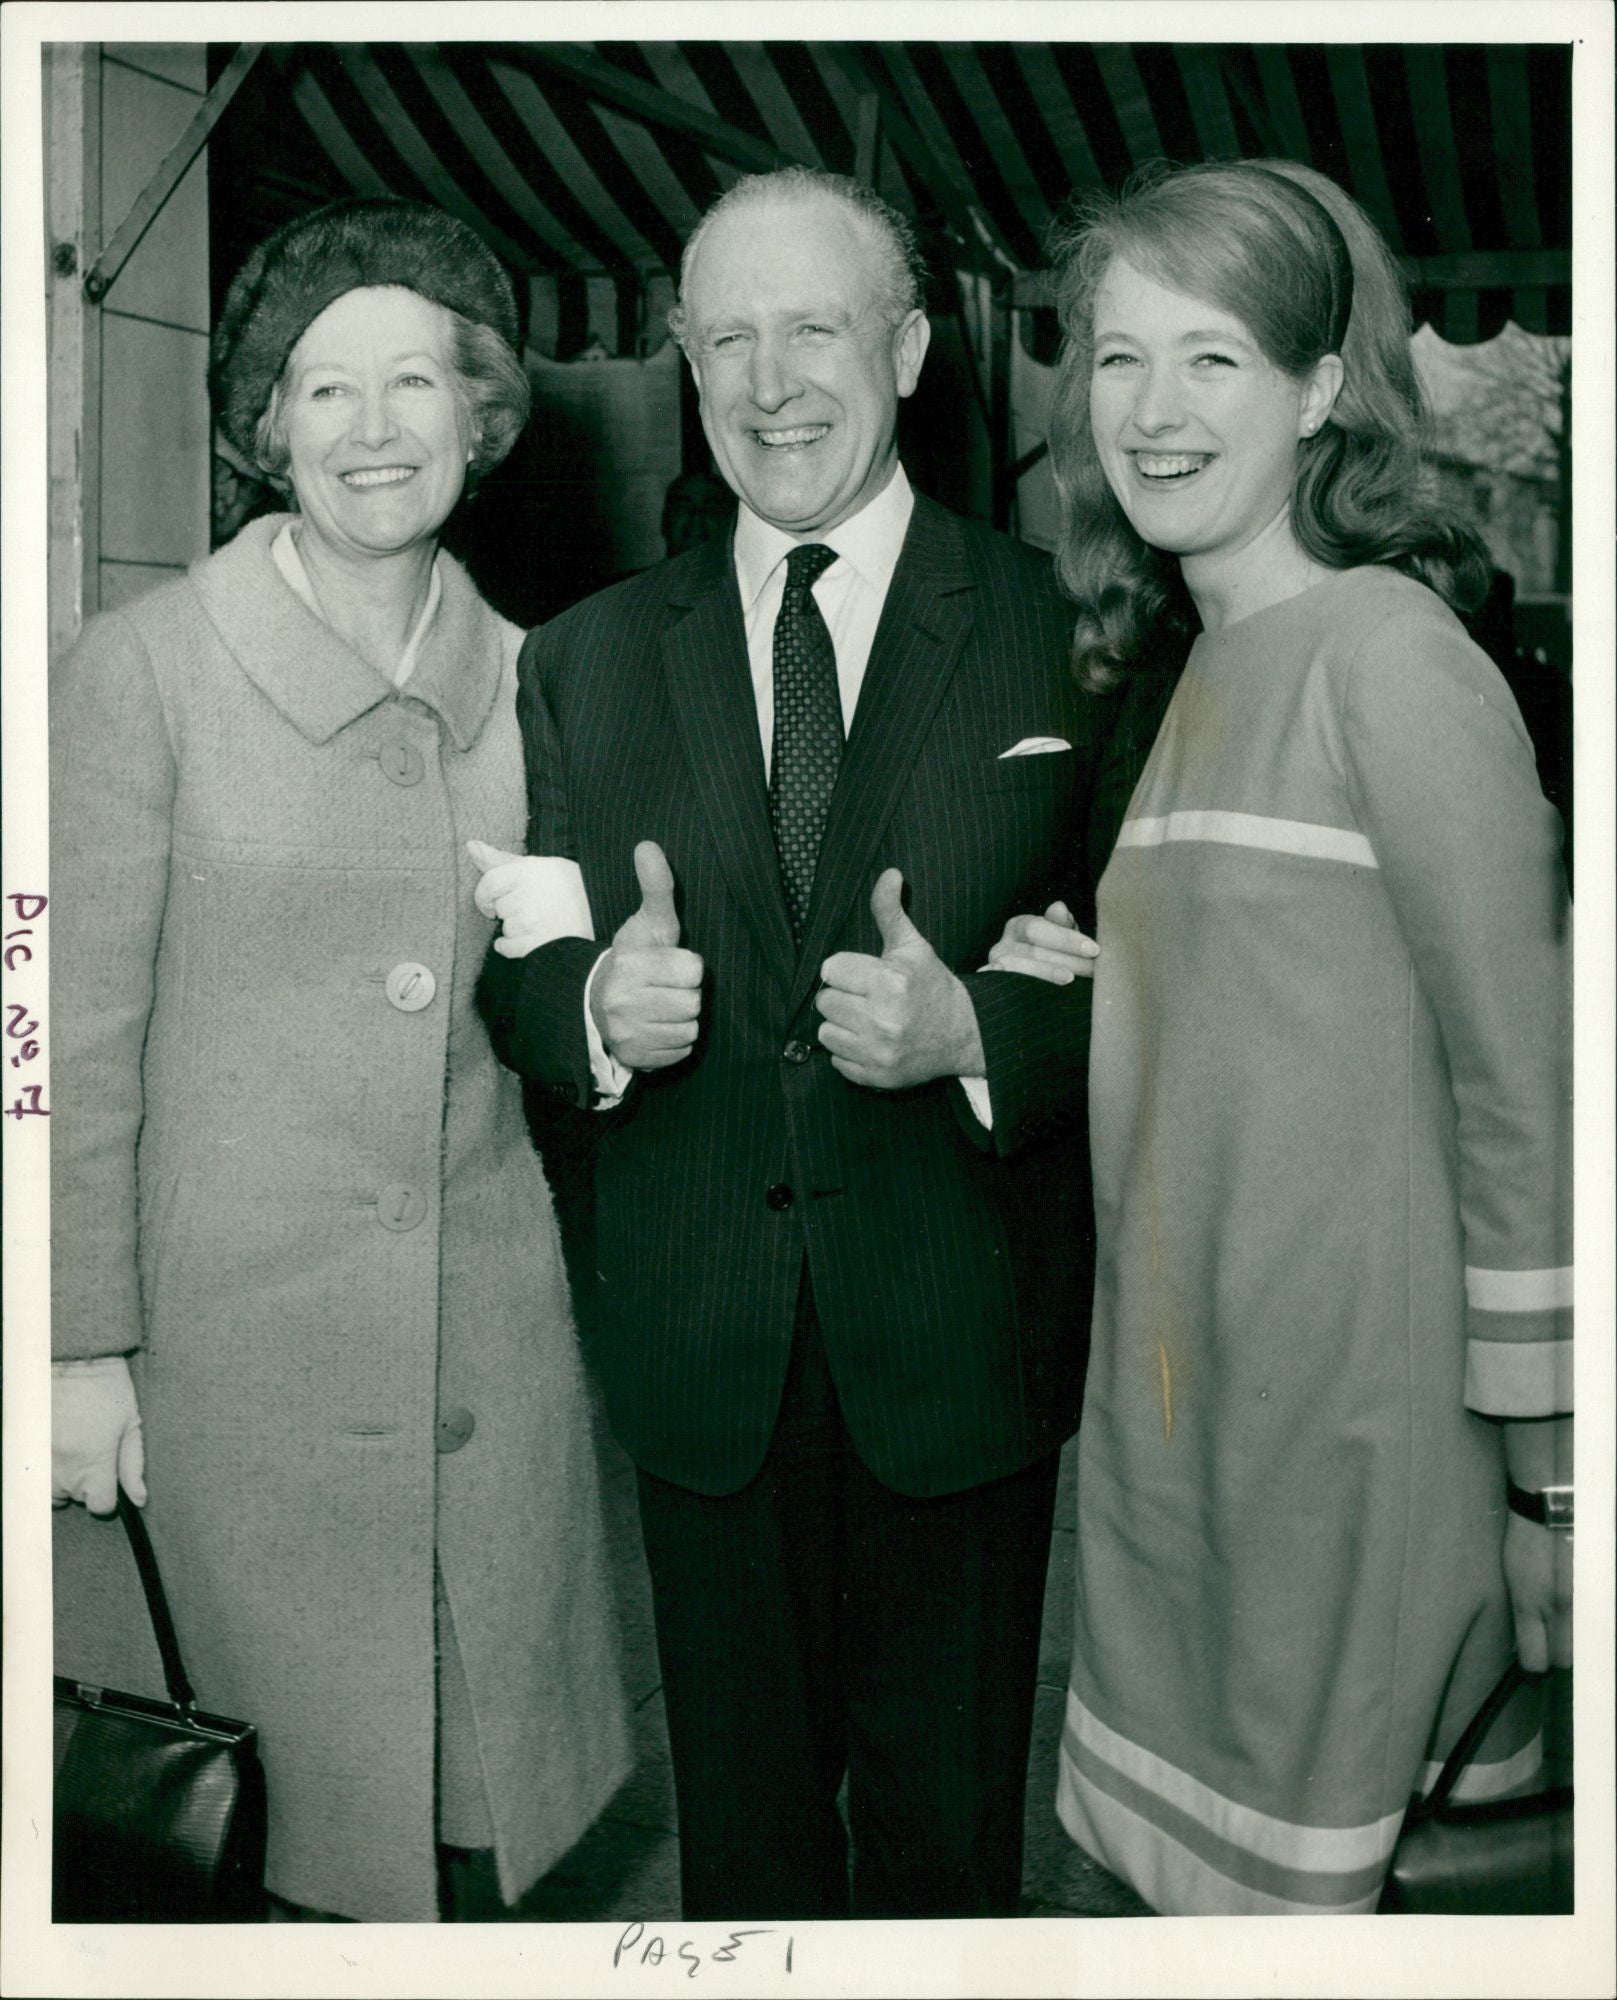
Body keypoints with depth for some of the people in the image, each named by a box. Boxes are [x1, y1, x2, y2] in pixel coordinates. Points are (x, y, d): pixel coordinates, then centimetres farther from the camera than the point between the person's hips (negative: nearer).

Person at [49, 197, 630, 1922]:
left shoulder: (523, 674, 6)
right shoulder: (147, 666, -7)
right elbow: (78, 1033, -7)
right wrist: (84, 1344, -8)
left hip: (493, 1316, 4)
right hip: (249, 1328, -3)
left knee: (485, 1784, 13)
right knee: (307, 1796, 10)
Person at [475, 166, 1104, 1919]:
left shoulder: (1070, 630, -2)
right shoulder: (585, 659, 6)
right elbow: (517, 977, 6)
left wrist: (973, 1024, -23)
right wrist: (594, 1003, -16)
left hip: (962, 1345, -1)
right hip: (698, 1358, 2)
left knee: (947, 1824, 15)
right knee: (740, 1813, 18)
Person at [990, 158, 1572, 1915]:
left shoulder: (1385, 648, -13)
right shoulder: (1204, 665, 11)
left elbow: (1519, 1091, -14)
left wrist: (1548, 1483, -12)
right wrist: (1078, 983, -2)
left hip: (1355, 1423, -8)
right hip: (1175, 1405, 8)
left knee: (1316, 1867, 7)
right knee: (1189, 1859, 18)